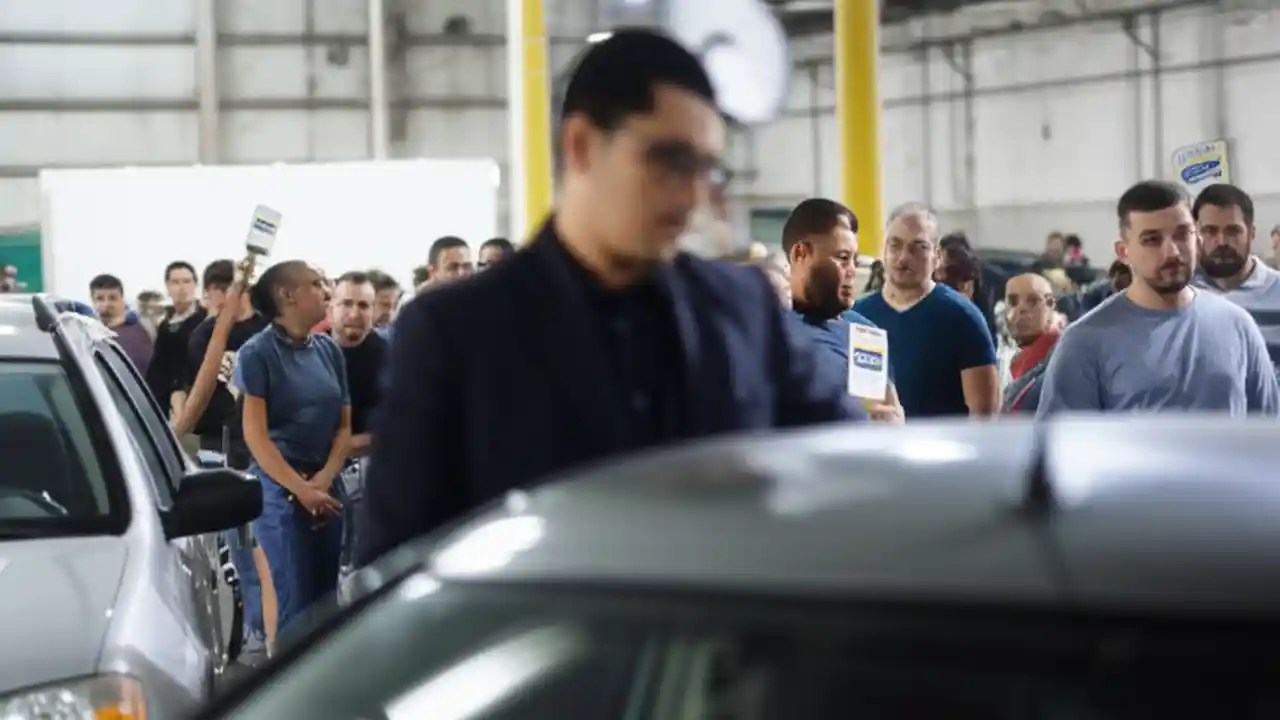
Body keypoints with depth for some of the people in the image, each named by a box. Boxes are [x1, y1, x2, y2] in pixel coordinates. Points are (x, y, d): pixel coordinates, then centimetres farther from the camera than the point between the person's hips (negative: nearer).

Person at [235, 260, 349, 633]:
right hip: (279, 487, -5)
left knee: (325, 603, 6)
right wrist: (300, 488, -15)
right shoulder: (258, 353, -6)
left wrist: (324, 480, -6)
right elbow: (255, 434, -9)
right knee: (296, 605, -8)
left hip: (327, 487, 5)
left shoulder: (330, 350, 9)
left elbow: (343, 425, 10)